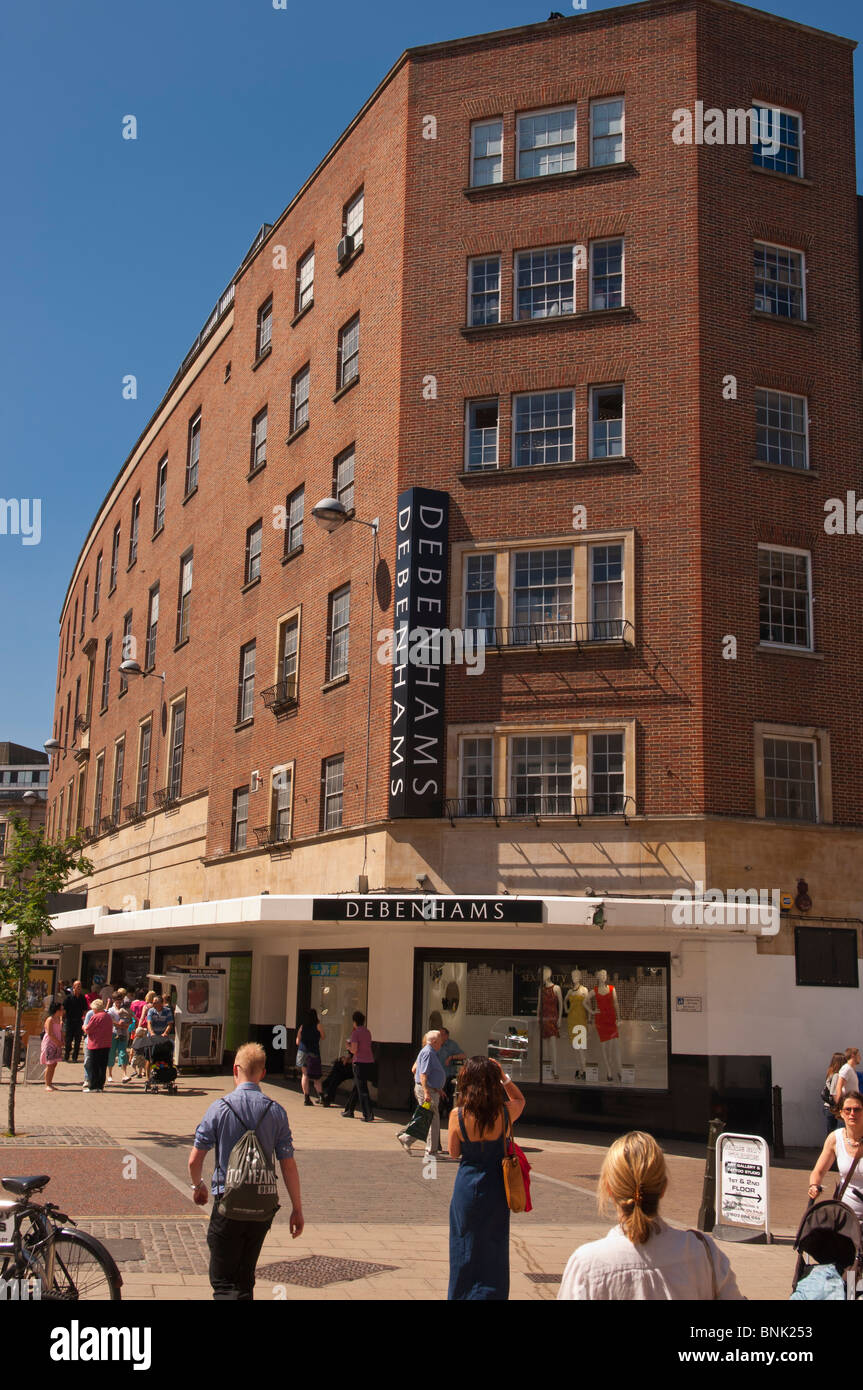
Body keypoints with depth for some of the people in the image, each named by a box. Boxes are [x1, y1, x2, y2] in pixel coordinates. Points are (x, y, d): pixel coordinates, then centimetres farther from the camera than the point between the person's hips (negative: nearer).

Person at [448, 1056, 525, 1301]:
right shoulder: (505, 1112, -13)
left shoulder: (458, 1115, -17)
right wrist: (504, 1077, 3)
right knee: (493, 1251, 14)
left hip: (467, 1186, -1)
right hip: (495, 1189, 1)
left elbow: (454, 1153, -3)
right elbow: (520, 1100, 11)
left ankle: (462, 1294, 22)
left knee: (466, 1248, 15)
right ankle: (492, 1294, 18)